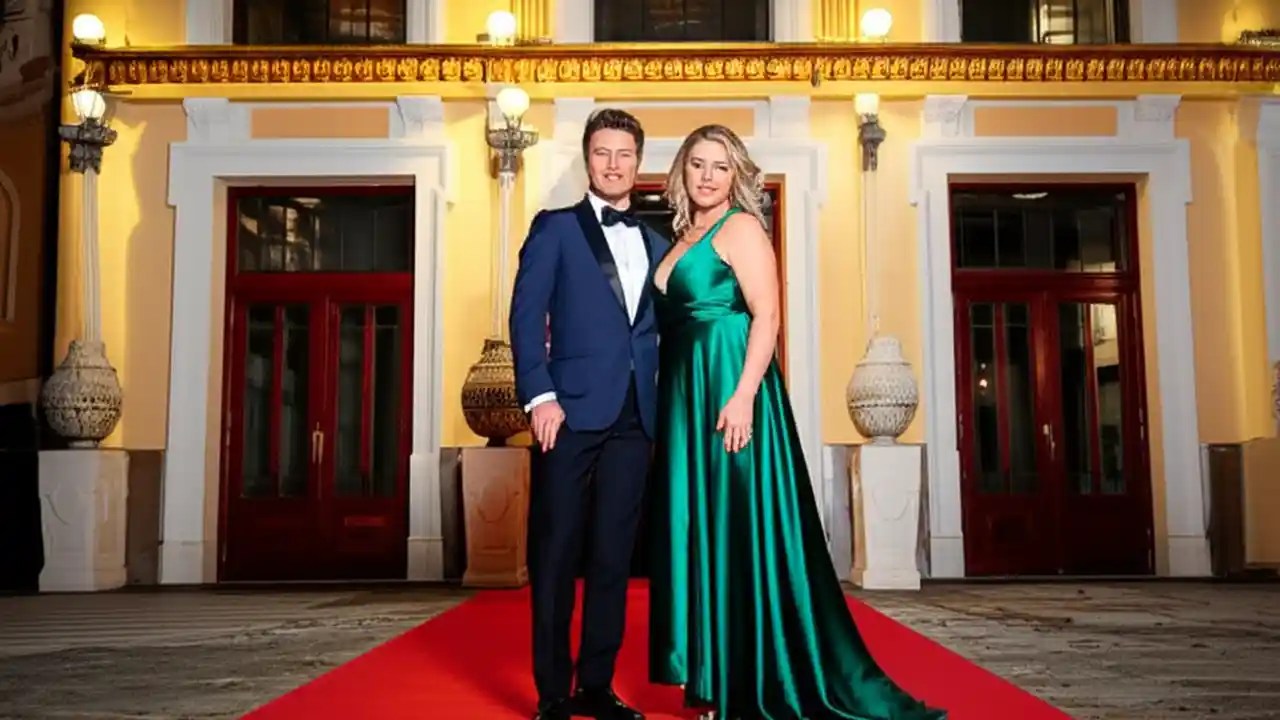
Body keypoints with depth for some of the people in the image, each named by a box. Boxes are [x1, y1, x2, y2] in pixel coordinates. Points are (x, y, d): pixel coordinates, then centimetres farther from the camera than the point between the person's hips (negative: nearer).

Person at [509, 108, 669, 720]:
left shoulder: (657, 245, 19)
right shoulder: (555, 227, 6)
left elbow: (662, 333, 18)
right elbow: (527, 316, -3)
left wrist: (664, 404, 5)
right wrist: (539, 396, -14)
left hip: (635, 418, 4)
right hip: (572, 411, -4)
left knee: (614, 557, 7)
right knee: (555, 554, 0)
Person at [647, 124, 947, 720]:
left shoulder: (741, 226, -4)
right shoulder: (682, 237, 19)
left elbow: (767, 316, -14)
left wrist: (742, 396, -23)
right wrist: (670, 399, 11)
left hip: (728, 389, -8)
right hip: (684, 397, 8)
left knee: (740, 527, -5)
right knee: (696, 528, 8)